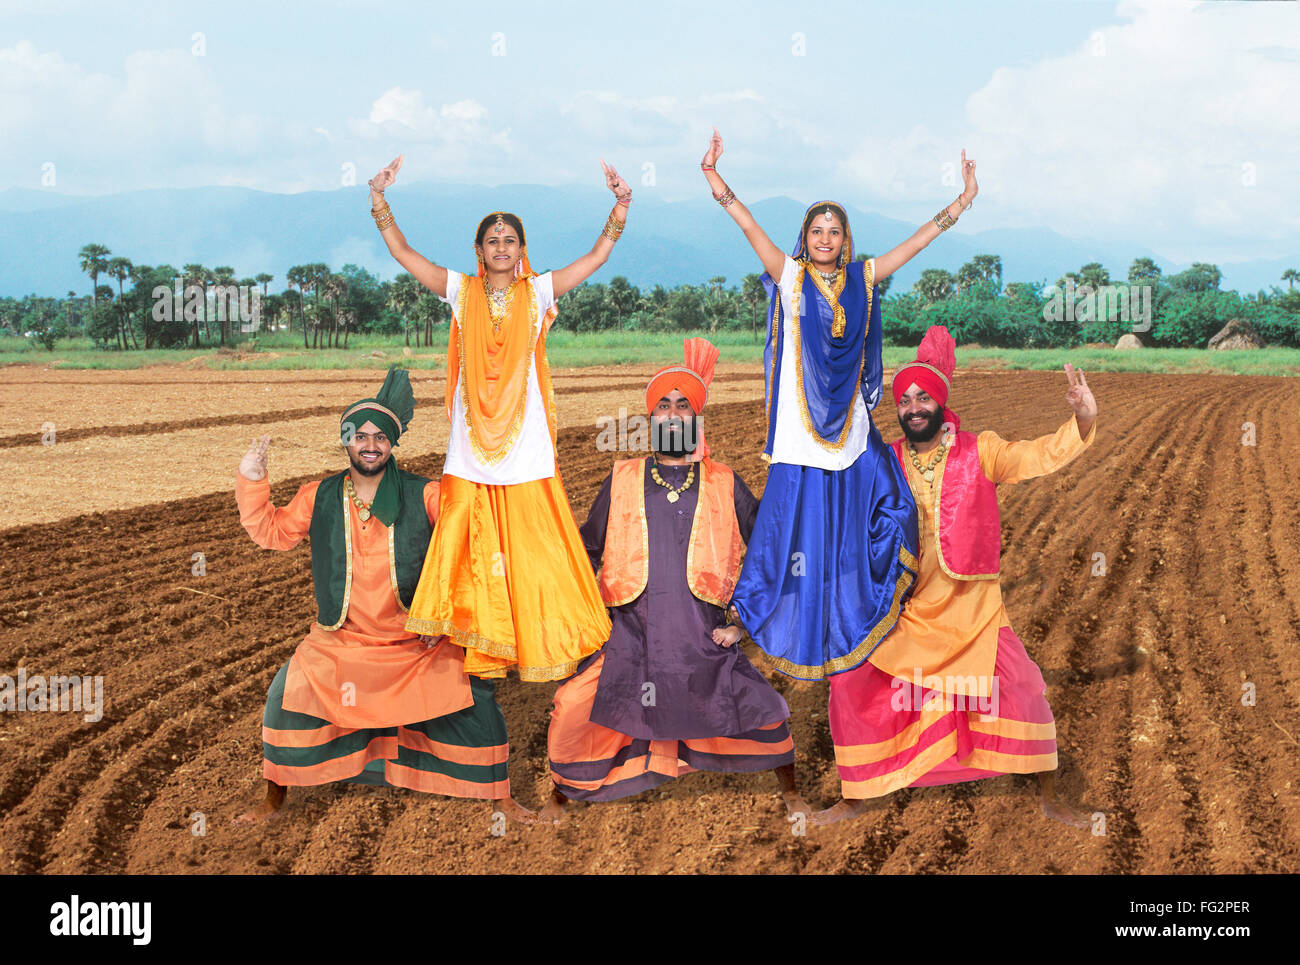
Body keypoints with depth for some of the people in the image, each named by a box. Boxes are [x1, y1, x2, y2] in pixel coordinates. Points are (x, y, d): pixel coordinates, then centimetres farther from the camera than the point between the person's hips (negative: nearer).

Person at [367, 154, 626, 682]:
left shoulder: (538, 292, 6)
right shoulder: (460, 290, 7)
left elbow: (596, 256, 2)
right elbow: (403, 253, 4)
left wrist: (621, 207, -9)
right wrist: (379, 200, -5)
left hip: (525, 443, -1)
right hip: (472, 441, 1)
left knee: (530, 551, 1)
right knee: (475, 551, 3)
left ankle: (541, 647, 13)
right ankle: (484, 649, 12)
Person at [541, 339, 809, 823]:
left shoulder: (725, 486, 6)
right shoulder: (622, 482, 7)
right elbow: (587, 551, 16)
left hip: (704, 639, 0)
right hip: (629, 638, 0)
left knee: (762, 713, -9)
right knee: (576, 709, -13)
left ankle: (790, 793, 19)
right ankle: (560, 793, 15)